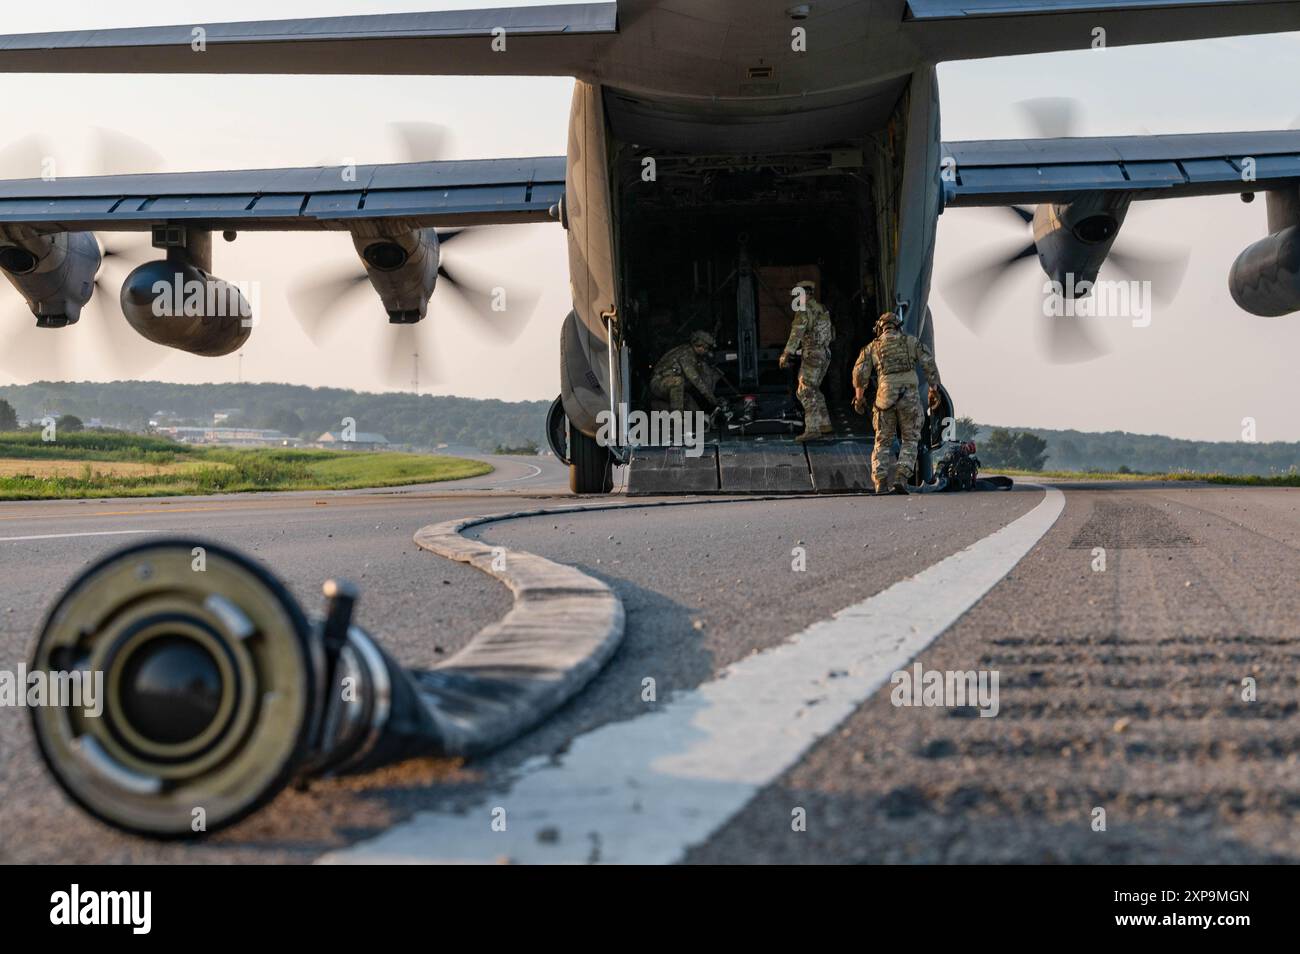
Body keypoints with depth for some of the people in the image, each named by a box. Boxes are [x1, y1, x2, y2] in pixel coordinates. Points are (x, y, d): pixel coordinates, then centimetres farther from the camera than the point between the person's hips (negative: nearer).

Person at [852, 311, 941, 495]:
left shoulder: (872, 347, 13)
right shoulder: (911, 342, 12)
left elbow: (860, 373, 4)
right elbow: (929, 363, 3)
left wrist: (859, 398, 13)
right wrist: (934, 389, 8)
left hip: (885, 396, 1)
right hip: (909, 395, -1)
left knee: (883, 442, 12)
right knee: (909, 440, 10)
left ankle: (881, 484, 1)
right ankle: (901, 479, -7)